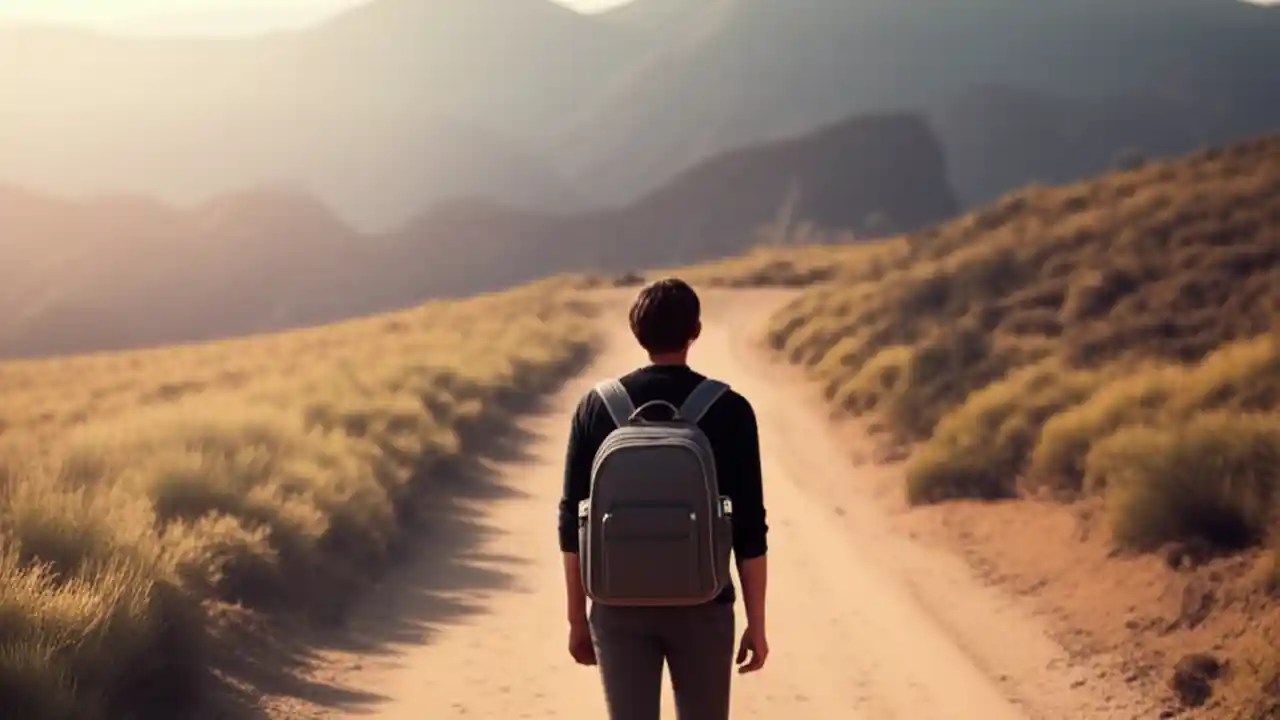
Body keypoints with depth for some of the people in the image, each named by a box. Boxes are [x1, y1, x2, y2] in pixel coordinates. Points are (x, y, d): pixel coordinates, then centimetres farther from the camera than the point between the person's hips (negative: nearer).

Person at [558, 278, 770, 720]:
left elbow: (574, 521, 1)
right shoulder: (729, 410, -6)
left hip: (620, 605, 1)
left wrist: (577, 618, 10)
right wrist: (756, 624, 1)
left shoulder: (597, 407, -1)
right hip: (701, 605, -1)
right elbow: (749, 527, -7)